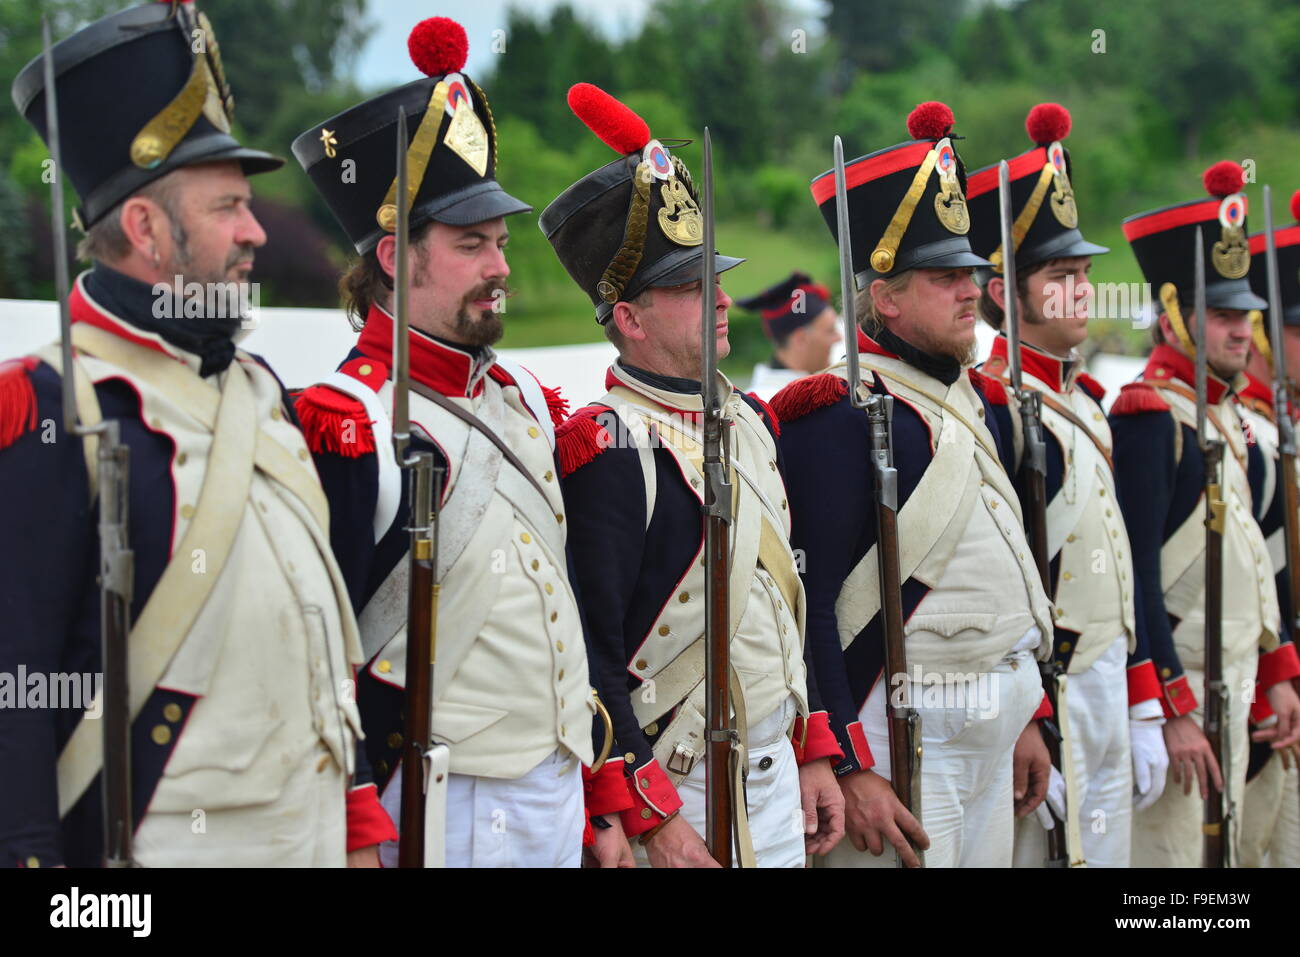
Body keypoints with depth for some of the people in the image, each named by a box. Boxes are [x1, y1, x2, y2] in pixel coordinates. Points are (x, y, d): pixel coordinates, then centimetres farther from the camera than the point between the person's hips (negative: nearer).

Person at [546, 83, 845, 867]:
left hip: (777, 775, 8)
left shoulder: (749, 419, 11)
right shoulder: (610, 448, -15)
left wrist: (814, 754, 15)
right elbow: (591, 651, -18)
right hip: (677, 791, -8)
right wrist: (651, 817, -19)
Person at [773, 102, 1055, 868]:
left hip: (994, 724, 9)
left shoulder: (976, 401, 14)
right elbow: (809, 604, -17)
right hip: (902, 733, -9)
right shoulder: (841, 417, -14)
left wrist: (1028, 717, 20)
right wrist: (848, 768, -20)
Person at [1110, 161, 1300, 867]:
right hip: (1170, 683, -9)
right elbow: (1136, 577, -20)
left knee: (1222, 851, 13)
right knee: (1168, 860, -7)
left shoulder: (1224, 412, 14)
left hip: (1231, 687, 9)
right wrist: (1173, 711, -22)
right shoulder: (1148, 417, -15)